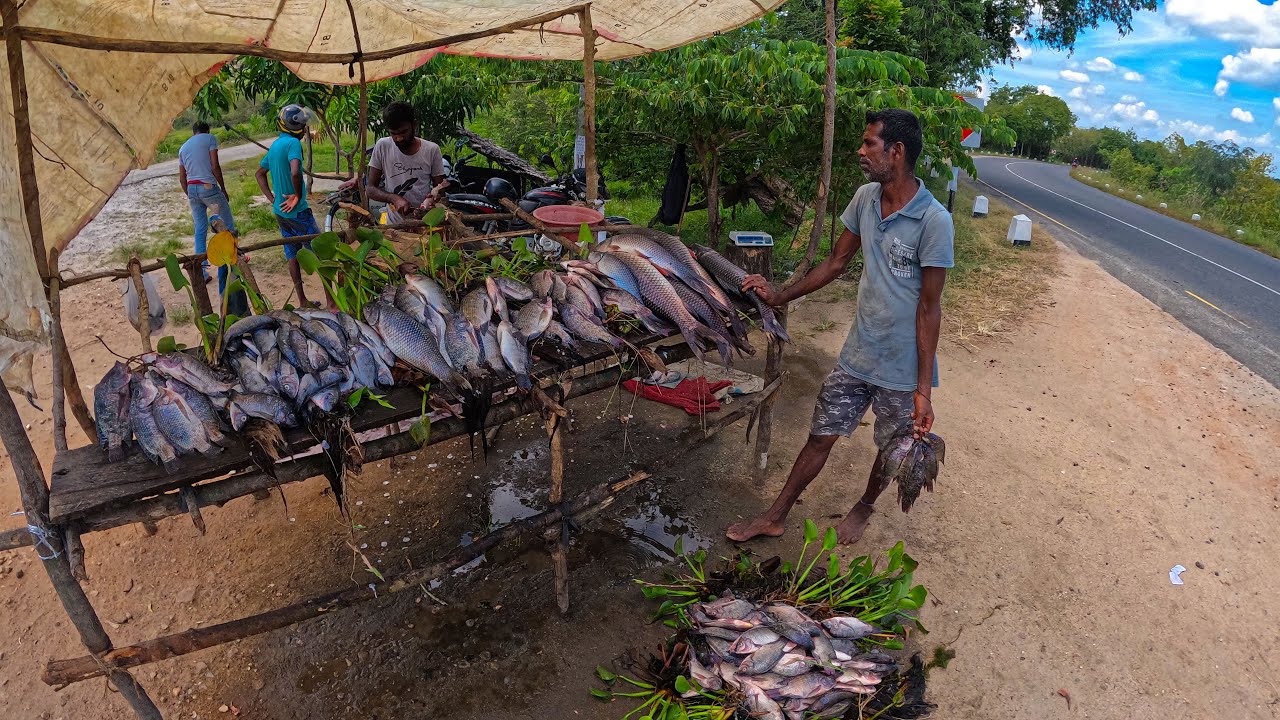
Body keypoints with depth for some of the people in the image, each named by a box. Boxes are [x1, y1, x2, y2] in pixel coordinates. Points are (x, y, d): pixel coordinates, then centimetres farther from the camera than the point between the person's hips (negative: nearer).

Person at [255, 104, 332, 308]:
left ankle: (302, 301, 20)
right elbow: (295, 172, -33)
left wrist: (272, 198, 15)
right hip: (297, 211, -9)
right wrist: (298, 196, -19)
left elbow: (260, 173, 21)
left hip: (280, 211, 9)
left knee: (292, 255, 13)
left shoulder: (275, 145, 12)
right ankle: (331, 302, -1)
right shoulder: (293, 143, -16)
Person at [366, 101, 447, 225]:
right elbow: (371, 189, 3)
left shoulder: (432, 150, 0)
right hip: (393, 225, 0)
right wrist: (394, 198, -16)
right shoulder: (382, 147, 1)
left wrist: (434, 196, -17)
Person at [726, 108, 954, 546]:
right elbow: (836, 262, 11)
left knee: (891, 449, 17)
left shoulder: (934, 221, -20)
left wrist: (923, 389, -16)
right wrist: (781, 296, 8)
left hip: (903, 368, -4)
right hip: (857, 355, 5)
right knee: (821, 436, 13)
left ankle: (864, 509, 45)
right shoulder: (865, 198, -2)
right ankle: (775, 518, 26)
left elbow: (929, 308, -18)